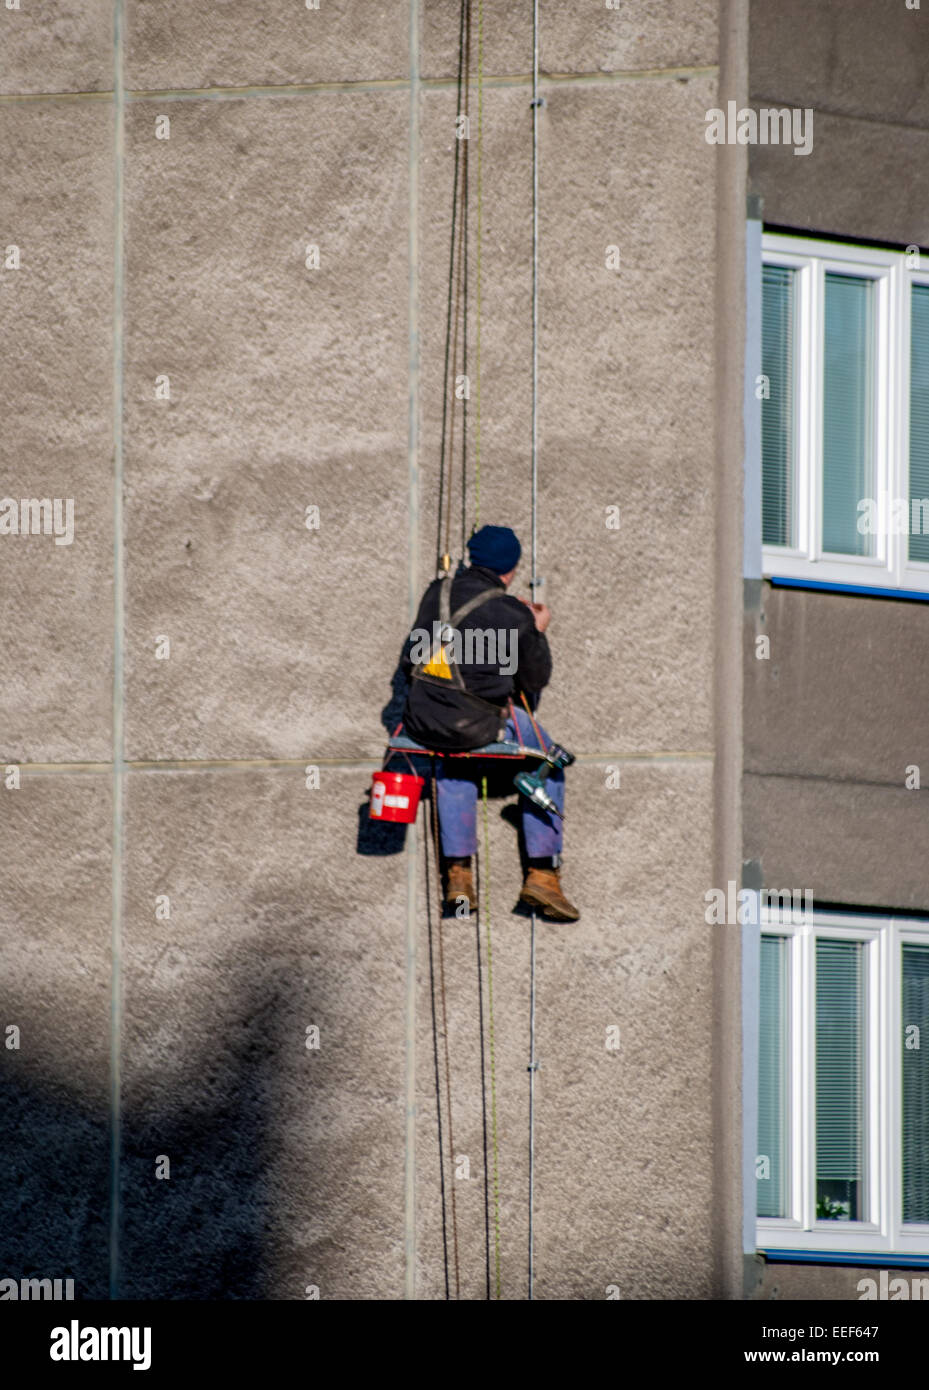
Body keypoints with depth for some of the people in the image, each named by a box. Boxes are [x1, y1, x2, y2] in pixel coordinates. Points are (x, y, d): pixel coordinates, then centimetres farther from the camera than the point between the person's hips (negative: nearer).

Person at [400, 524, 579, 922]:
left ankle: (458, 873, 32)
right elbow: (536, 680, 2)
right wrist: (537, 633, 20)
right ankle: (541, 874, 15)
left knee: (452, 765, 38)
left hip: (422, 720, 5)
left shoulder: (437, 594, 5)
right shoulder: (513, 616, -9)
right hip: (479, 723, -5)